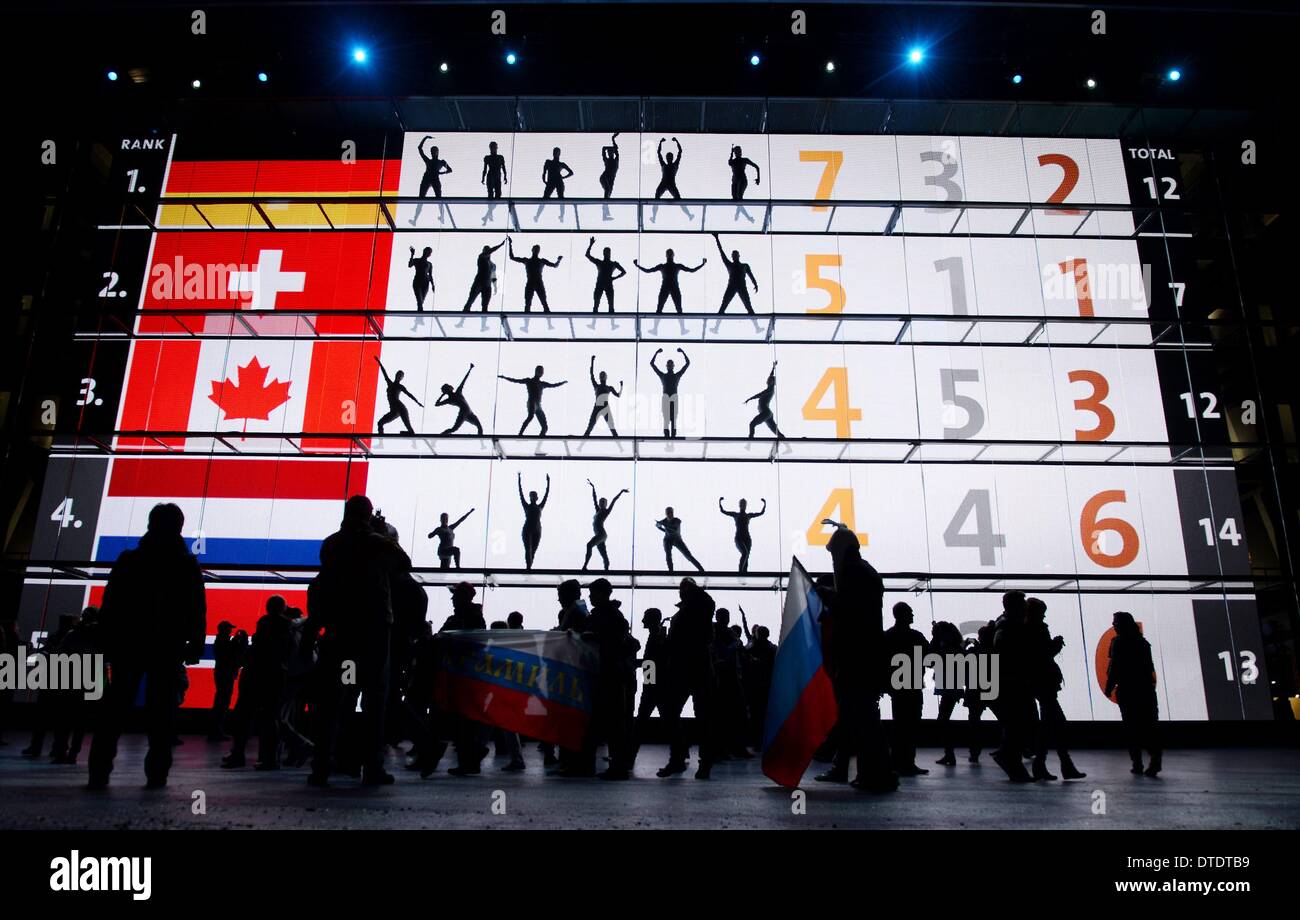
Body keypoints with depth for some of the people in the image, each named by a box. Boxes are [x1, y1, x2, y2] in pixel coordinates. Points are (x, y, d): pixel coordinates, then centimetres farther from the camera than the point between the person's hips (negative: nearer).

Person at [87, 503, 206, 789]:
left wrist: (108, 641, 7)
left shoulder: (128, 560, 5)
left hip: (128, 643, 2)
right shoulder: (188, 564, 1)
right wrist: (195, 645, 0)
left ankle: (99, 771, 1)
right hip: (168, 647, -1)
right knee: (161, 709, 0)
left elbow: (109, 605, 4)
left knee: (115, 707, 6)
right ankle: (157, 773, -3)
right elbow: (197, 610, -3)